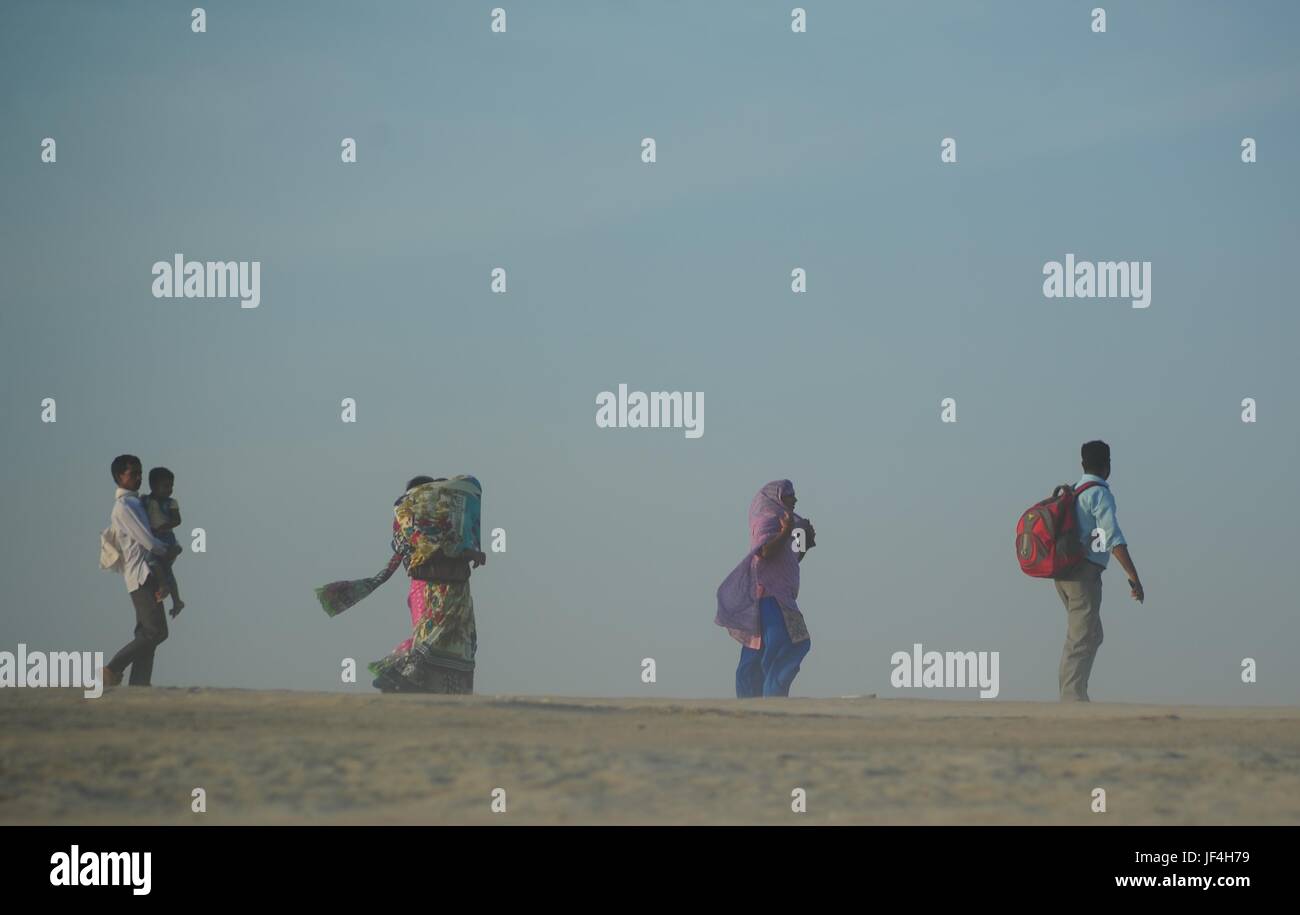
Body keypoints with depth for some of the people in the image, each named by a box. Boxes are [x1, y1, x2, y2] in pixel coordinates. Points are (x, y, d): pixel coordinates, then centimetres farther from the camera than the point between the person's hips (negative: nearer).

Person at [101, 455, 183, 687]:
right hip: (141, 574, -10)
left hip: (149, 575, 10)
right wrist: (172, 550, 1)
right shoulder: (124, 507, -12)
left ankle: (139, 684, 3)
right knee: (156, 632, -13)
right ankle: (113, 669, -8)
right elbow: (149, 543, -16)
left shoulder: (134, 502, 18)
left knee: (148, 633, 6)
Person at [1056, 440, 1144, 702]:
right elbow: (1113, 538, -20)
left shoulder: (1073, 492, 15)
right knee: (1081, 640, -10)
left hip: (1065, 572, 8)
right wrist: (1133, 578, -22)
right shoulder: (1099, 494, -10)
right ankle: (1073, 698, -16)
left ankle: (1071, 697, 10)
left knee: (1092, 635, 15)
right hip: (1085, 573, -8)